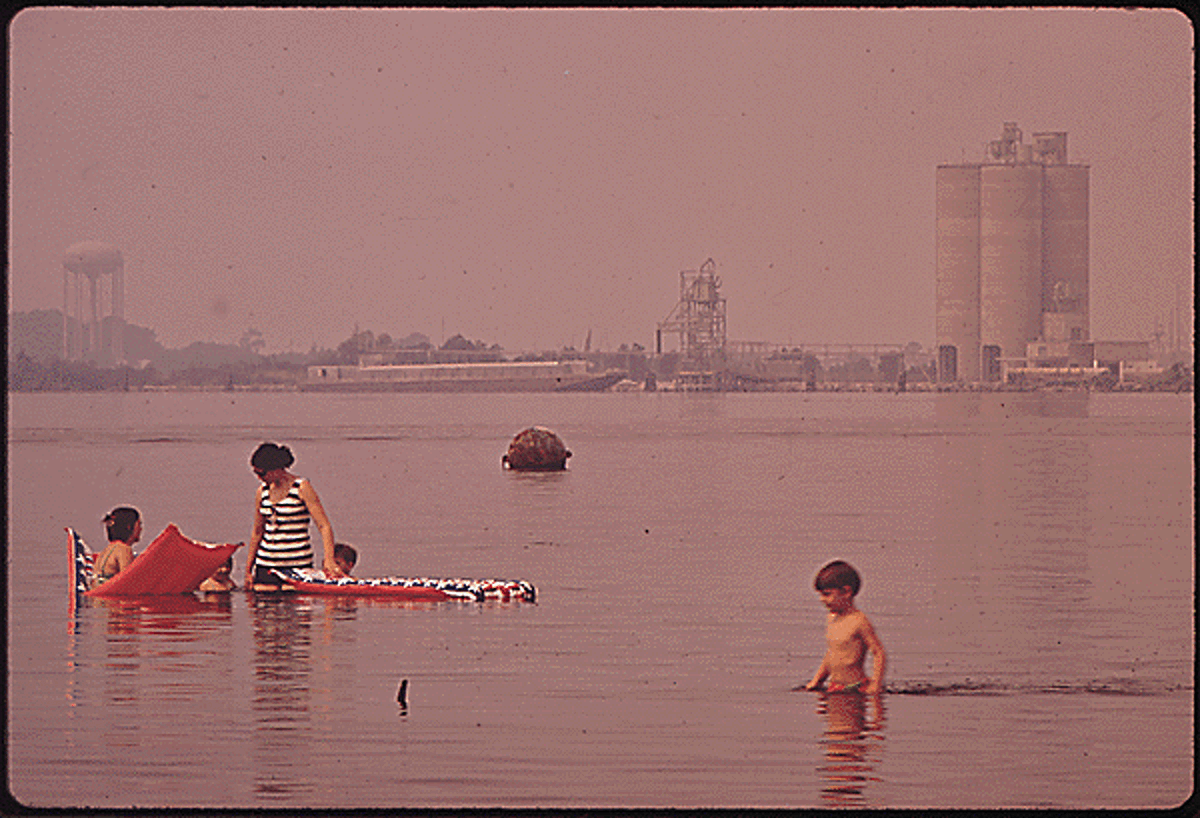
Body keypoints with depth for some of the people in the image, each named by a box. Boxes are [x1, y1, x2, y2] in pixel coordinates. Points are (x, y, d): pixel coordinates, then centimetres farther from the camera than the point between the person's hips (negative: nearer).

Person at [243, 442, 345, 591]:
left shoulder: (302, 488, -7)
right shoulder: (262, 492, 10)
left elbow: (324, 526, -11)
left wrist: (329, 559, -24)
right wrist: (248, 570, 20)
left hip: (297, 563, -5)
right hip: (266, 563, 5)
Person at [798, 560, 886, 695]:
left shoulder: (859, 621, -15)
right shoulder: (833, 618, 12)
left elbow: (879, 653, -15)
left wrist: (875, 686, -20)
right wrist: (816, 681, 21)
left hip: (856, 688, -8)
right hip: (834, 688, 8)